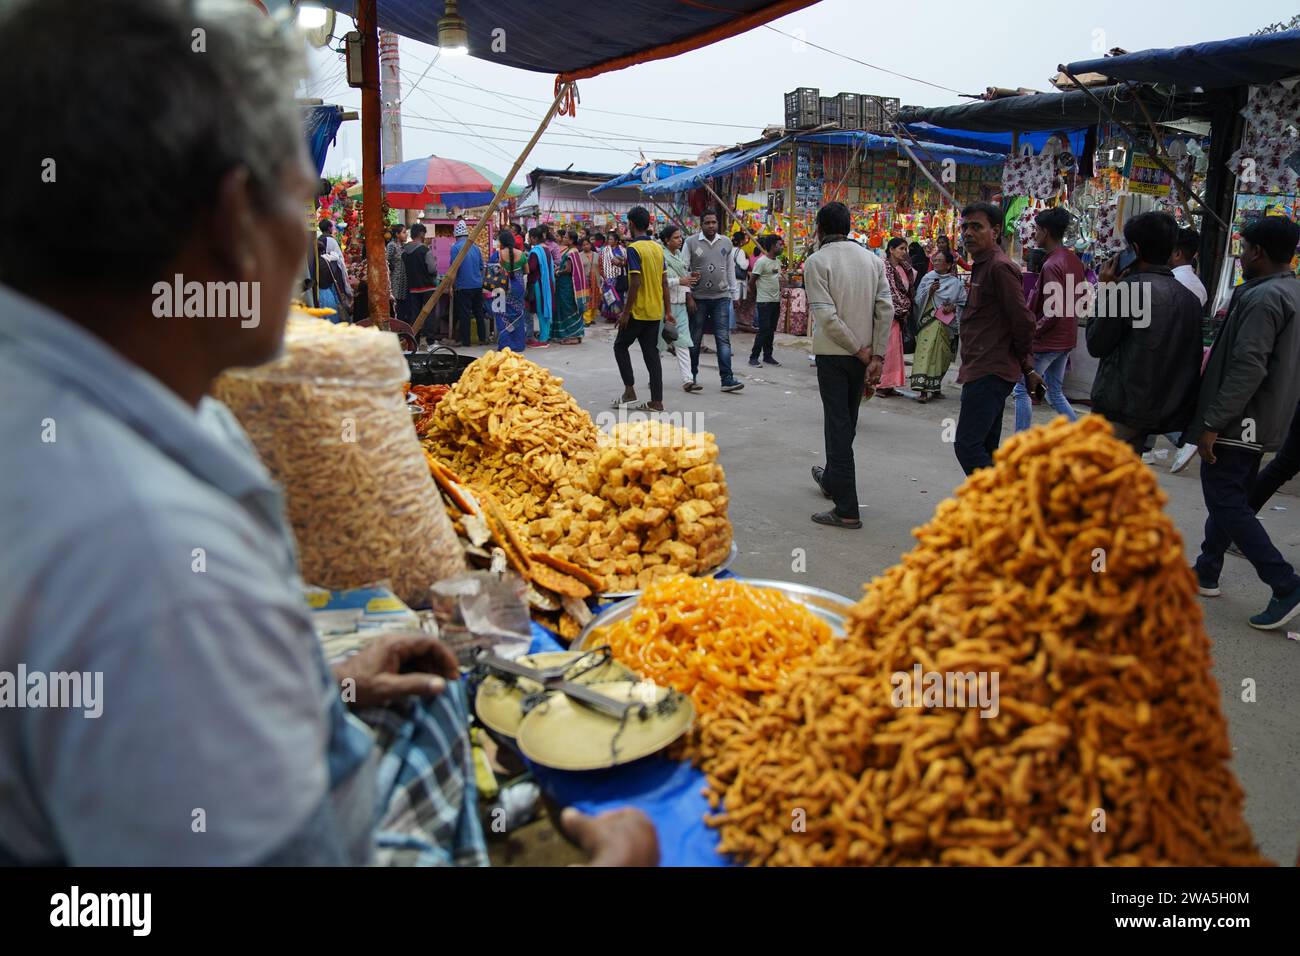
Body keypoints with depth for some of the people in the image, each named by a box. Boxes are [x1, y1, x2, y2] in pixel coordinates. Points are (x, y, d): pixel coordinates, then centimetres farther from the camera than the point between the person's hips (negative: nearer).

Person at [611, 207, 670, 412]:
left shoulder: (634, 248, -13)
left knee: (620, 346, 11)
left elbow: (635, 283, -19)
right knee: (652, 353, 8)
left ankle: (629, 393, 7)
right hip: (655, 311, 7)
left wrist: (625, 312, -15)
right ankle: (657, 401, 5)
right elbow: (664, 282, 10)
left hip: (638, 311, -6)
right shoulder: (658, 248, 9)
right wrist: (667, 311, 14)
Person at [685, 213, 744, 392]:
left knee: (723, 339, -4)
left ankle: (727, 379, -6)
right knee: (695, 339, 9)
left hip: (721, 298, 2)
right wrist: (688, 295, -7)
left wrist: (733, 291, 13)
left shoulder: (726, 242, 8)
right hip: (698, 298, -1)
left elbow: (730, 268, 16)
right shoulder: (691, 242, -1)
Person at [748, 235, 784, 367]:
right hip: (764, 301, -7)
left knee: (771, 330, 10)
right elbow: (752, 281, -11)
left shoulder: (778, 261, 12)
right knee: (764, 330, -9)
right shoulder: (761, 261, -13)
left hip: (776, 301, 7)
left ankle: (768, 356, 18)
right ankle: (753, 357, -2)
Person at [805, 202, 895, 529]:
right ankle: (831, 480, 39)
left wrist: (860, 351, -10)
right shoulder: (872, 259, 5)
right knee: (847, 423, 19)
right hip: (863, 355, 5)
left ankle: (847, 510, -5)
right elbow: (886, 309, -2)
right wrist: (876, 356, -2)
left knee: (838, 426, -3)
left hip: (833, 354, -5)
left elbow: (827, 315, -18)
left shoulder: (816, 262, -10)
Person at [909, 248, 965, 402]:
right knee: (926, 353, -12)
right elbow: (918, 299, 2)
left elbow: (963, 303, 7)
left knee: (941, 355, 6)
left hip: (946, 325, 1)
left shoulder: (956, 283, 5)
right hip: (928, 322, -1)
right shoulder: (927, 278, 6)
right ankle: (922, 389, -18)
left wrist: (953, 307, -11)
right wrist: (929, 291, -13)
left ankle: (935, 386, 20)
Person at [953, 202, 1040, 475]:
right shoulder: (981, 266, 20)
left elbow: (1022, 320, -16)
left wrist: (1027, 367, -6)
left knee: (967, 445, -14)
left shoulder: (1000, 266, -13)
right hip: (980, 371, 10)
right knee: (985, 449, 13)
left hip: (990, 373, -10)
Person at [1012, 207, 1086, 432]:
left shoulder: (1052, 265, -20)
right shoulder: (1074, 260, 8)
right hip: (1067, 339, 9)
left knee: (1022, 390, 2)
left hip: (1047, 341, -9)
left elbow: (1052, 313, -24)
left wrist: (1032, 330, -12)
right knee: (1056, 394, 18)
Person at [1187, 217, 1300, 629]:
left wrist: (1213, 422, -25)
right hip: (1261, 422, 10)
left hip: (1236, 422, -10)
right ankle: (1207, 571, 28)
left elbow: (1248, 367, -27)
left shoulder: (1263, 297, -19)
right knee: (1230, 498, 17)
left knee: (1226, 502, -5)